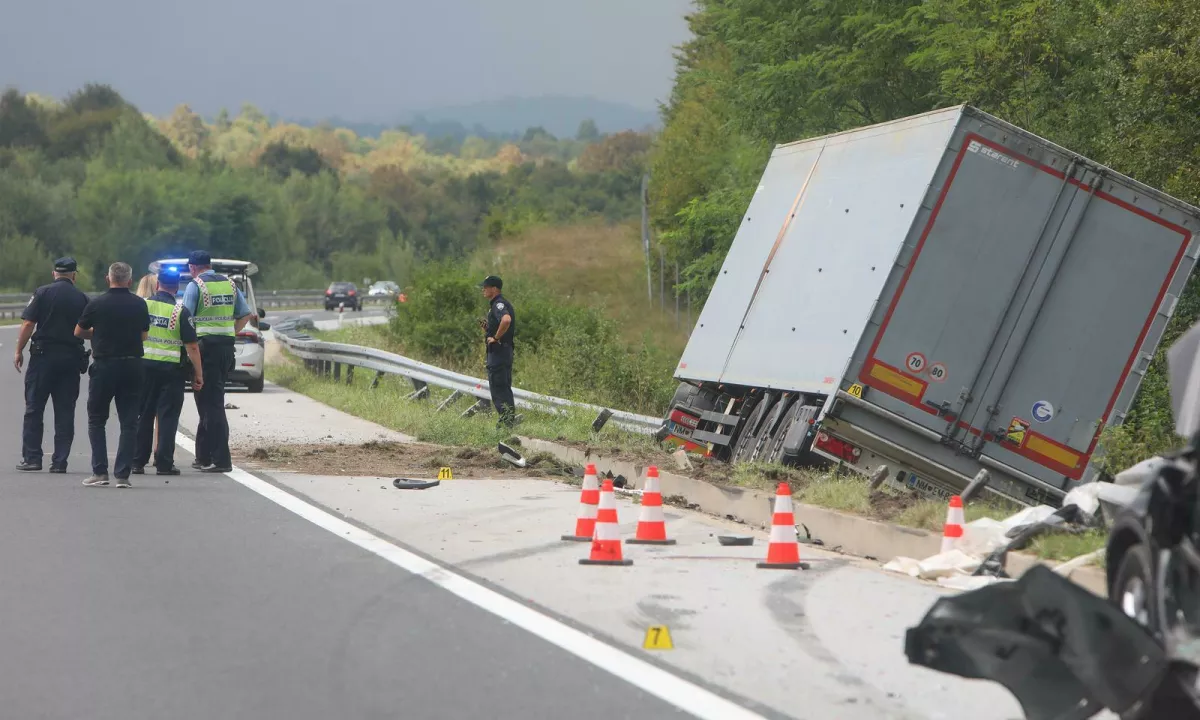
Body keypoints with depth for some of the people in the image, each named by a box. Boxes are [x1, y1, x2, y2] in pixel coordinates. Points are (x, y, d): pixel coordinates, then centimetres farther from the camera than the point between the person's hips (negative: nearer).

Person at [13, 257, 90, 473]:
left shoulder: (42, 293, -3)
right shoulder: (82, 298, 4)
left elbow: (28, 324, -9)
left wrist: (19, 351, -2)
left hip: (43, 356, -2)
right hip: (71, 356, 2)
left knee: (34, 409, 5)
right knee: (65, 412, 6)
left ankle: (32, 458, 1)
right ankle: (60, 461, 4)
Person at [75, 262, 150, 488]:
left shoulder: (97, 304, -6)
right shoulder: (139, 305, 0)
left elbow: (79, 332, 6)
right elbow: (143, 335, 9)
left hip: (104, 365, -2)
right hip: (132, 365, 2)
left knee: (96, 420, 11)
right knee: (128, 422, 7)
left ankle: (100, 471, 4)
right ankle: (123, 474, 2)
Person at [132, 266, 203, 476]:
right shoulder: (180, 311, -6)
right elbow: (192, 346, -8)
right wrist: (198, 374, -1)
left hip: (144, 365, 3)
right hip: (171, 369, -3)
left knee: (143, 415, 10)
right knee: (167, 416, 2)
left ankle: (138, 462, 12)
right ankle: (164, 463, -1)